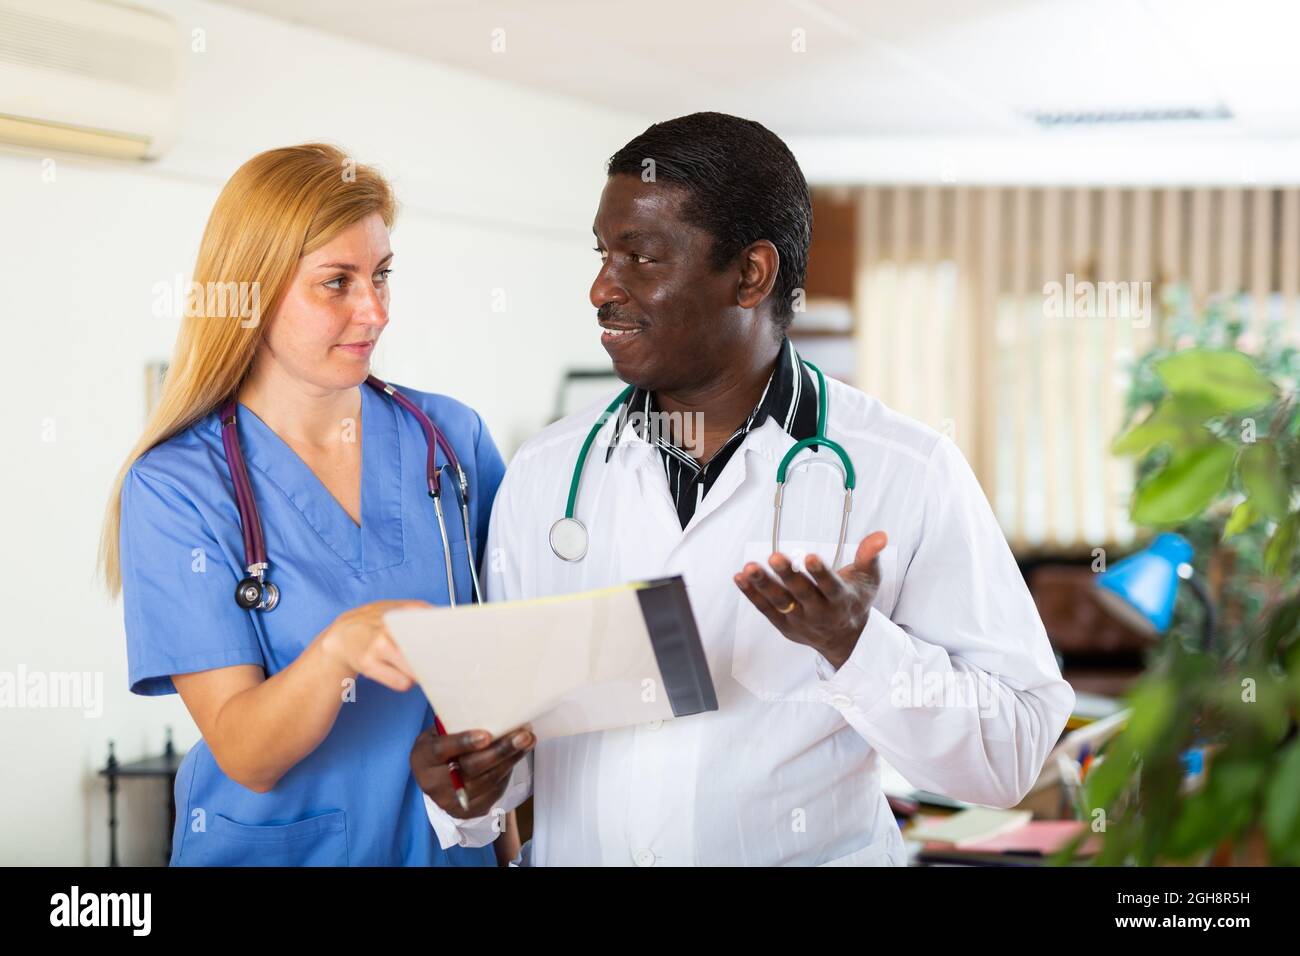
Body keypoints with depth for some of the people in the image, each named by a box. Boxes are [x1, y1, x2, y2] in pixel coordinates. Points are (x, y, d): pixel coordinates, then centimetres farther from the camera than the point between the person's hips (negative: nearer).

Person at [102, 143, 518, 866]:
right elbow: (247, 757, -18)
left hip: (451, 838, 3)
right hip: (274, 846, -3)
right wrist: (340, 649, -36)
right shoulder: (174, 487, -12)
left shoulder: (453, 437, -3)